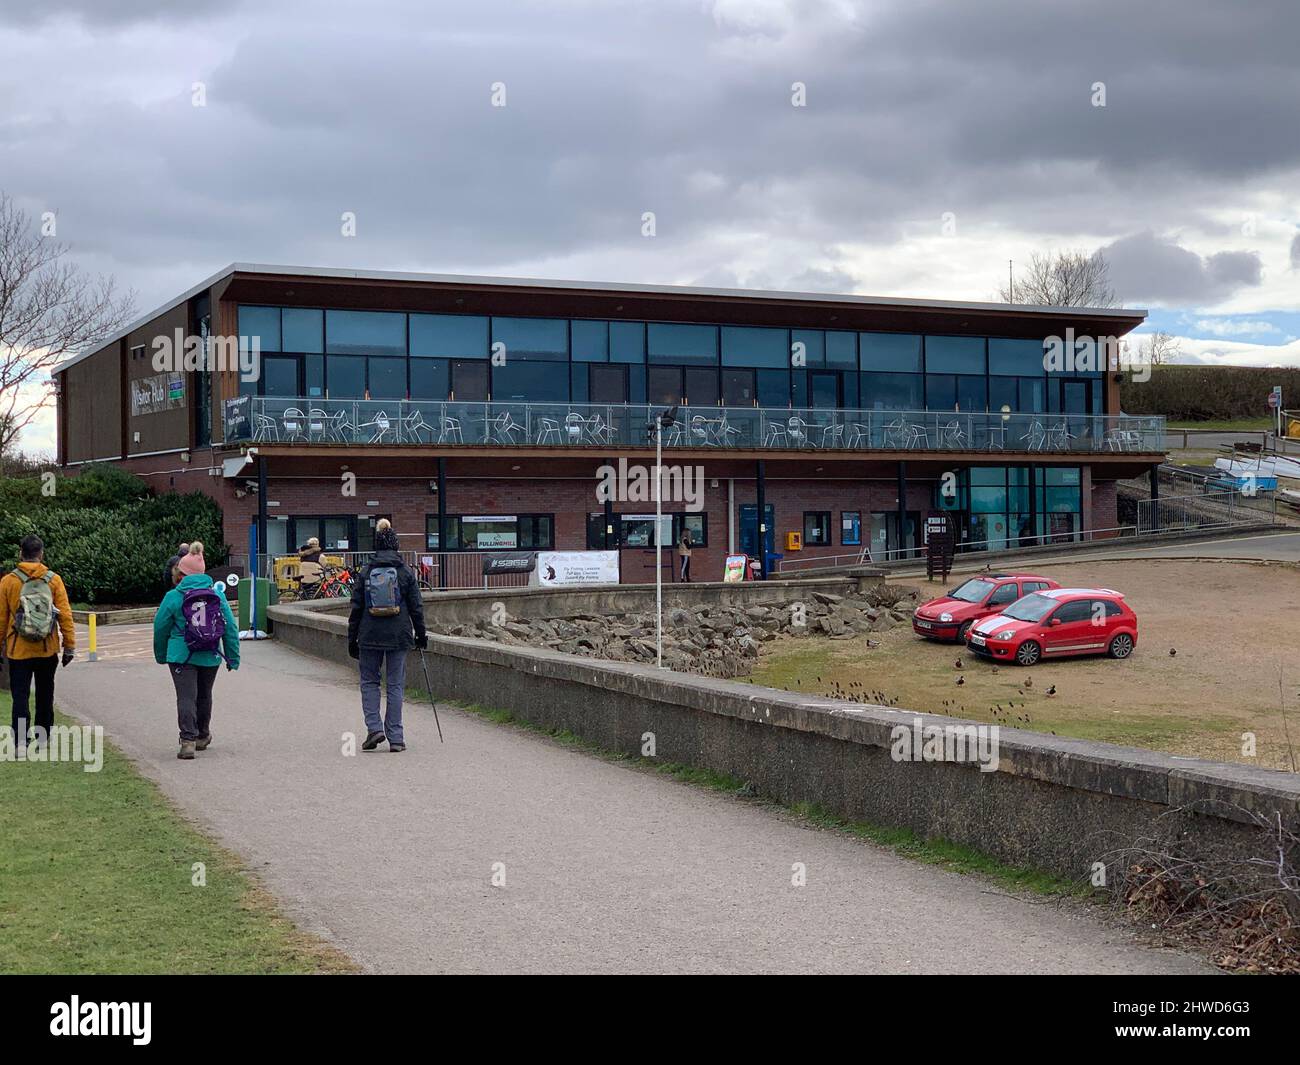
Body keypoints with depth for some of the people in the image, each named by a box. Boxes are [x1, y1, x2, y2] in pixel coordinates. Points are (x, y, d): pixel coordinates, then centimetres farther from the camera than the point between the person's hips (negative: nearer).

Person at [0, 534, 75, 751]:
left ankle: (20, 742, -4)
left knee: (20, 696, 3)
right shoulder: (53, 580, -4)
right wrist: (70, 646, 2)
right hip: (47, 651, 1)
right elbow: (65, 616, -4)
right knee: (45, 695, 14)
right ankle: (43, 738, 20)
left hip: (18, 651, -1)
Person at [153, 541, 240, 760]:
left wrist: (161, 656, 16)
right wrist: (233, 657, 10)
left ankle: (188, 740, -17)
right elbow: (230, 627, 3)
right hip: (210, 657, 3)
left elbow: (160, 627, 1)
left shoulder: (173, 596, -7)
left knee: (186, 698, -4)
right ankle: (202, 737, 35)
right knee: (204, 696, 20)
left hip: (182, 657, -3)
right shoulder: (217, 594, 1)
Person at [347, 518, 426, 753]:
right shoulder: (405, 572, 0)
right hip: (398, 636, 0)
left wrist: (352, 639, 8)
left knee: (369, 681, 13)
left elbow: (356, 608, 1)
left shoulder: (365, 572, -1)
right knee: (395, 684, 5)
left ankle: (374, 728, -2)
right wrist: (420, 634, 13)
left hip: (370, 636, 0)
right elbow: (416, 607, 3)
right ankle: (395, 738, 4)